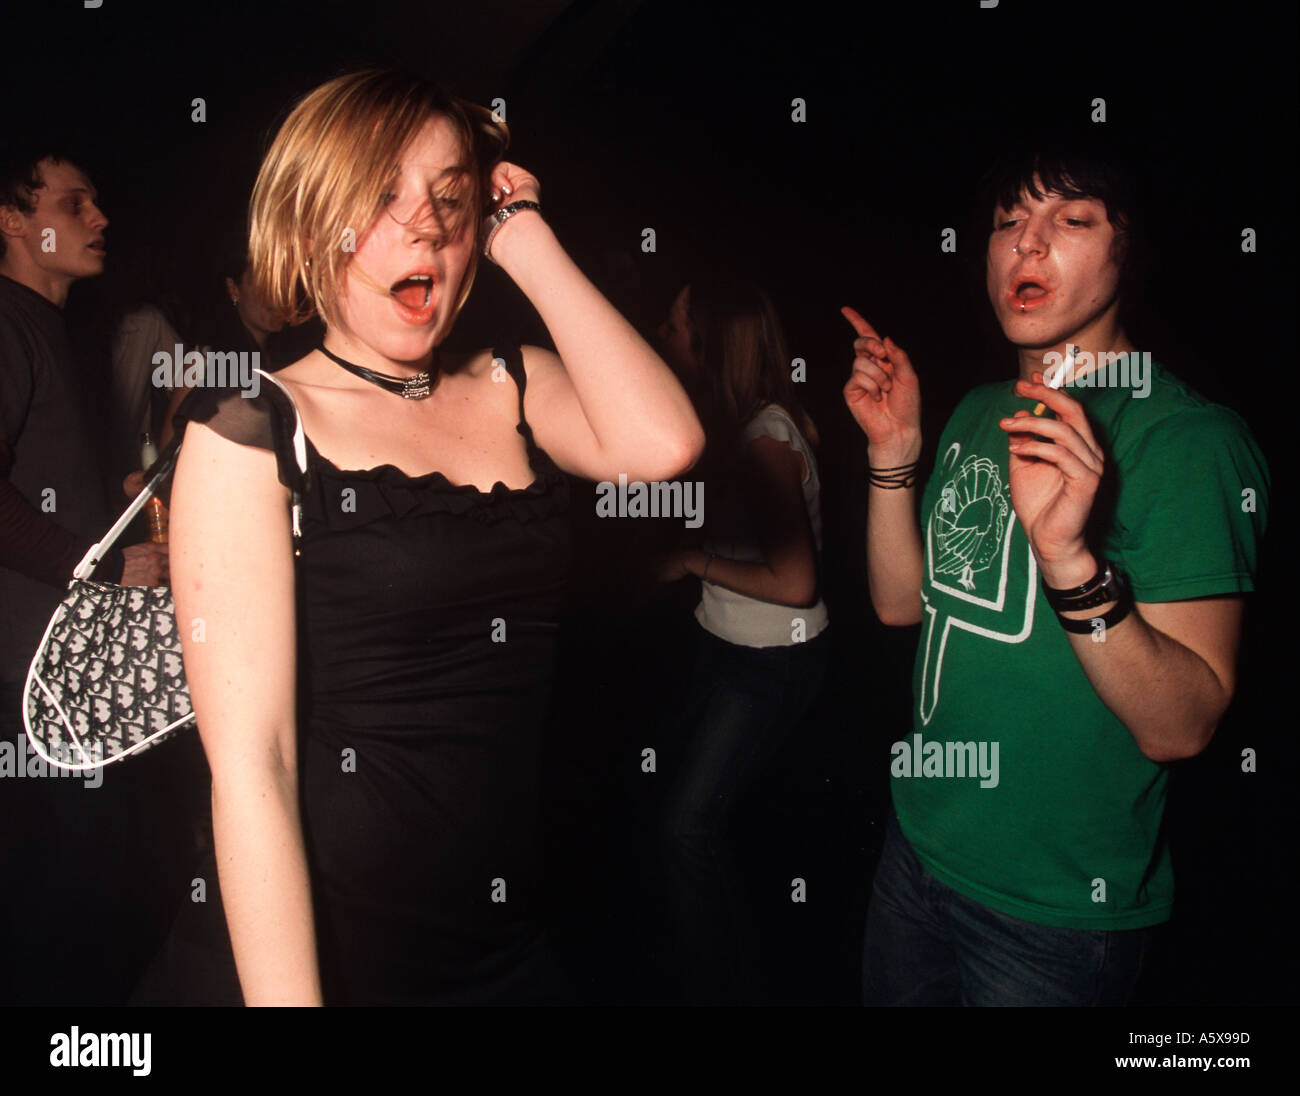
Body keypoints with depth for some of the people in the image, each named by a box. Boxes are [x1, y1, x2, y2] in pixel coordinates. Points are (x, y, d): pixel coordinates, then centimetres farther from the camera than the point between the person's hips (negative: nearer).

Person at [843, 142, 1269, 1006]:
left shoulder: (1192, 439, -18)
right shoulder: (980, 413, 4)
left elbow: (1181, 727, -22)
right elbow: (902, 602, 5)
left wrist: (1069, 558, -37)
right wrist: (894, 450, -6)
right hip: (921, 841, 6)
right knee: (889, 992, 23)